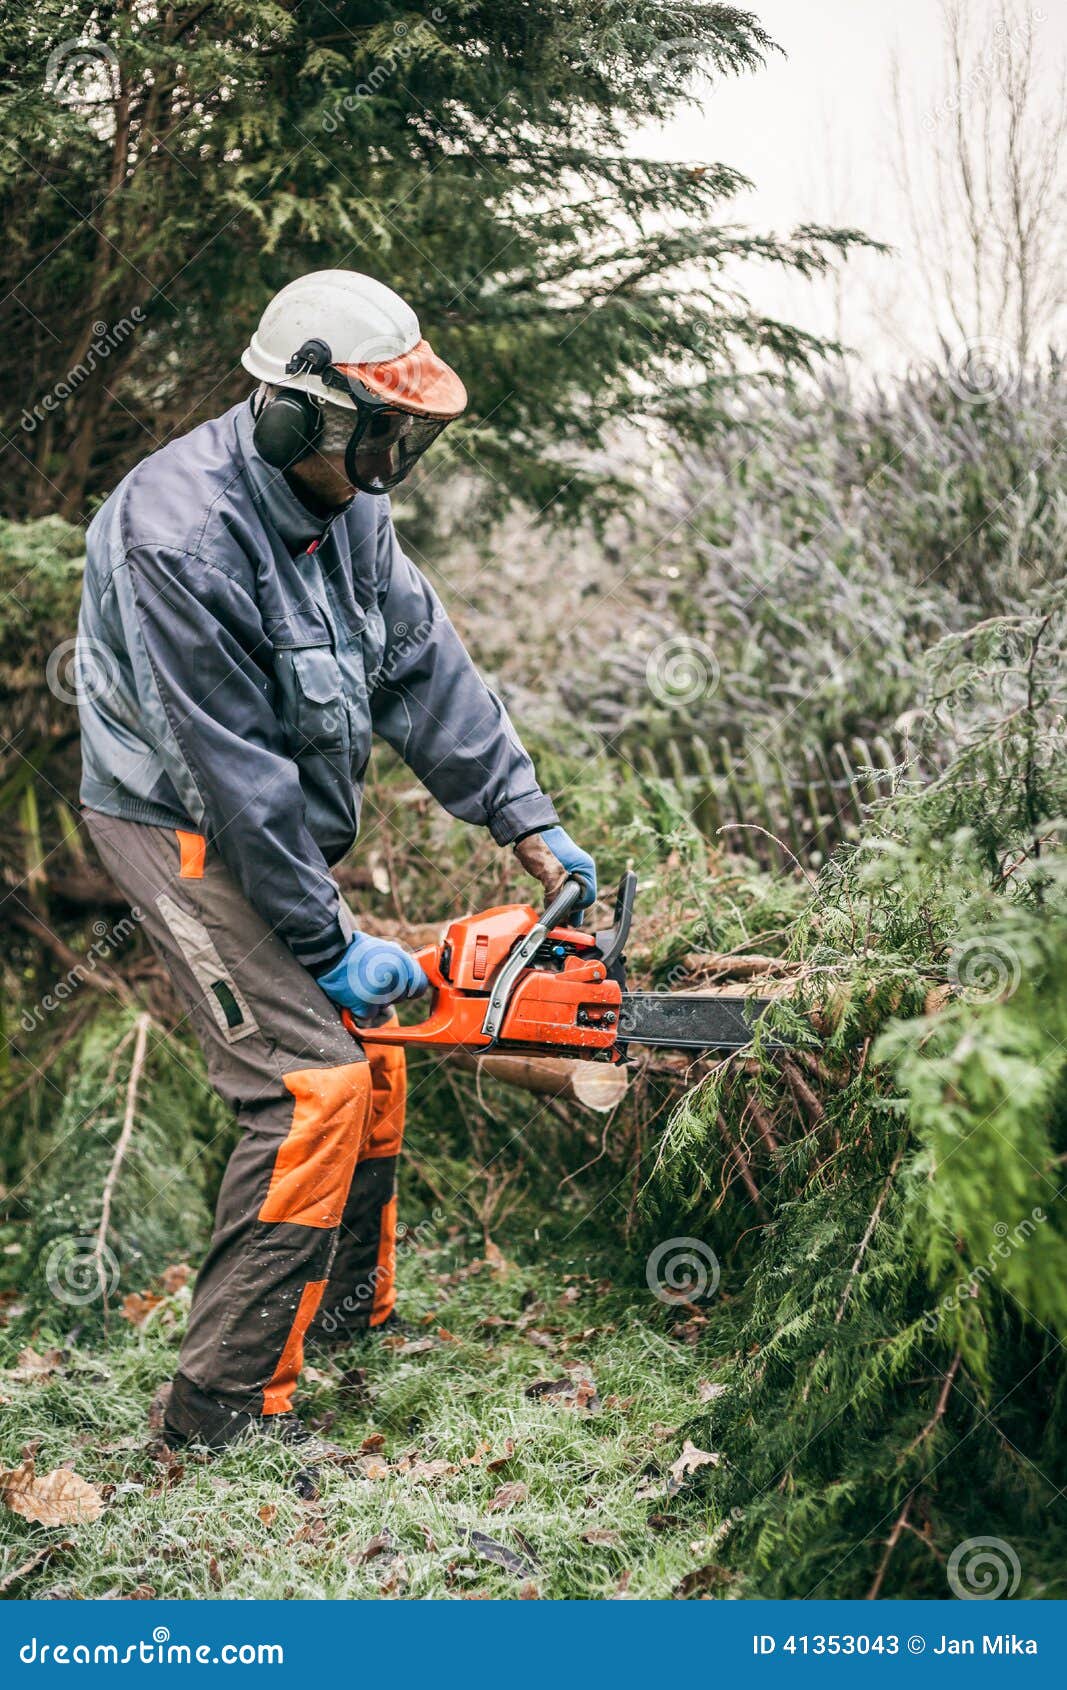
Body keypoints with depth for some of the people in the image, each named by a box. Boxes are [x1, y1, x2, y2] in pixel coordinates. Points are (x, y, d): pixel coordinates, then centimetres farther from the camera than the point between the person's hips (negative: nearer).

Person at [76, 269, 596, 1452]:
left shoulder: (339, 501, -1)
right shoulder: (183, 539, -28)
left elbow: (424, 664, 3)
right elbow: (232, 773, -26)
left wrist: (528, 822, -1)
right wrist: (329, 943, -20)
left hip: (278, 827, 9)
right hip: (183, 831, -9)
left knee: (370, 1058, 13)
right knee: (315, 1086, -17)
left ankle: (352, 1313, 31)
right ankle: (225, 1399, -7)